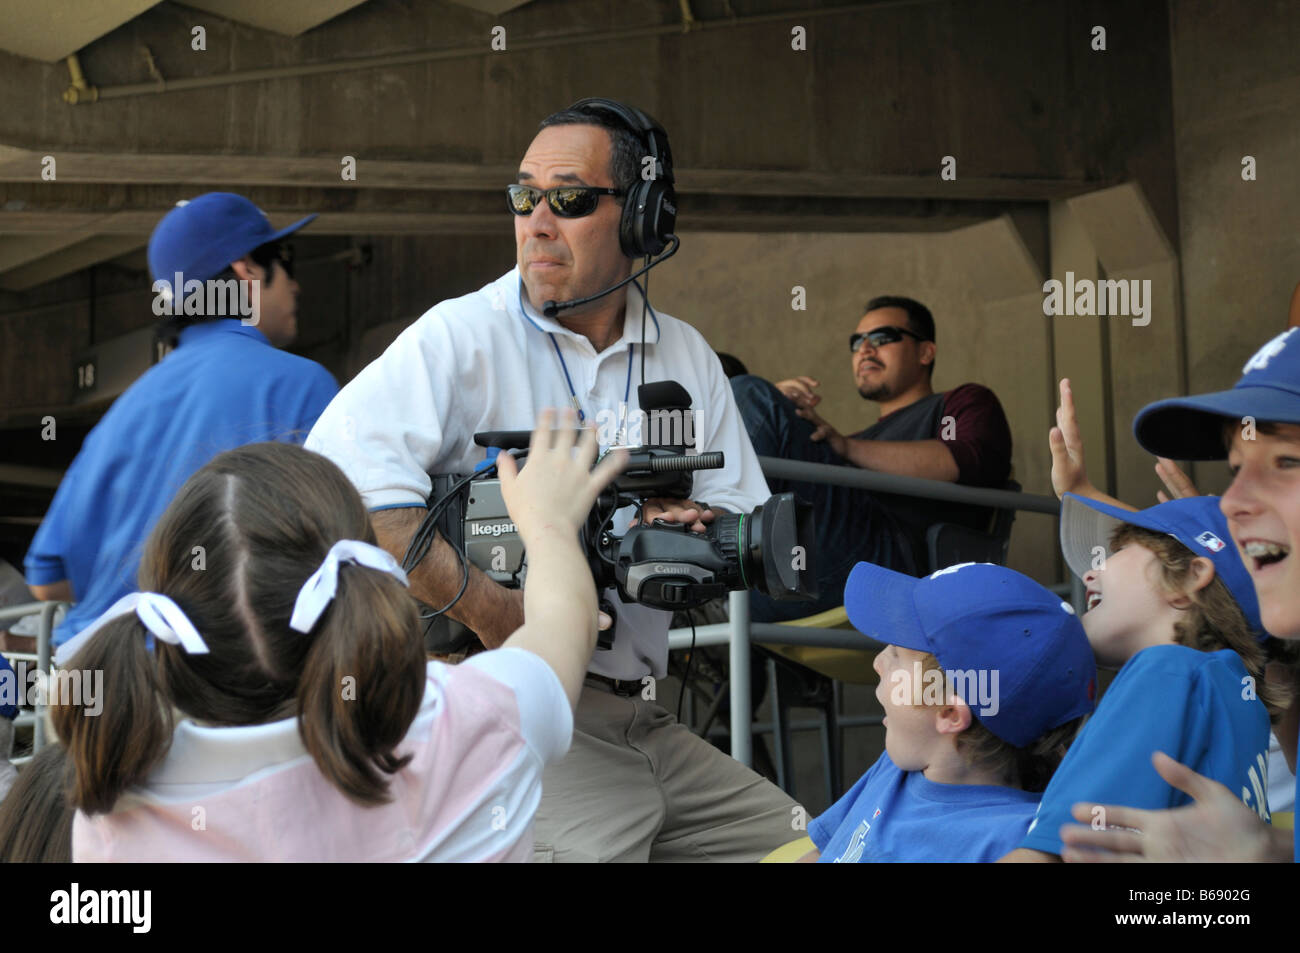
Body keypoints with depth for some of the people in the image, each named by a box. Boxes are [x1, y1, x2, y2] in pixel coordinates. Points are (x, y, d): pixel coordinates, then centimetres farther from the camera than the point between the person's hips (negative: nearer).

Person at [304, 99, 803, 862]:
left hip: (645, 723, 6)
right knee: (591, 844, -28)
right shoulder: (463, 337, -5)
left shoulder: (686, 356, 13)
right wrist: (489, 611, -26)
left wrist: (701, 534, -7)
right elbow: (339, 472, -22)